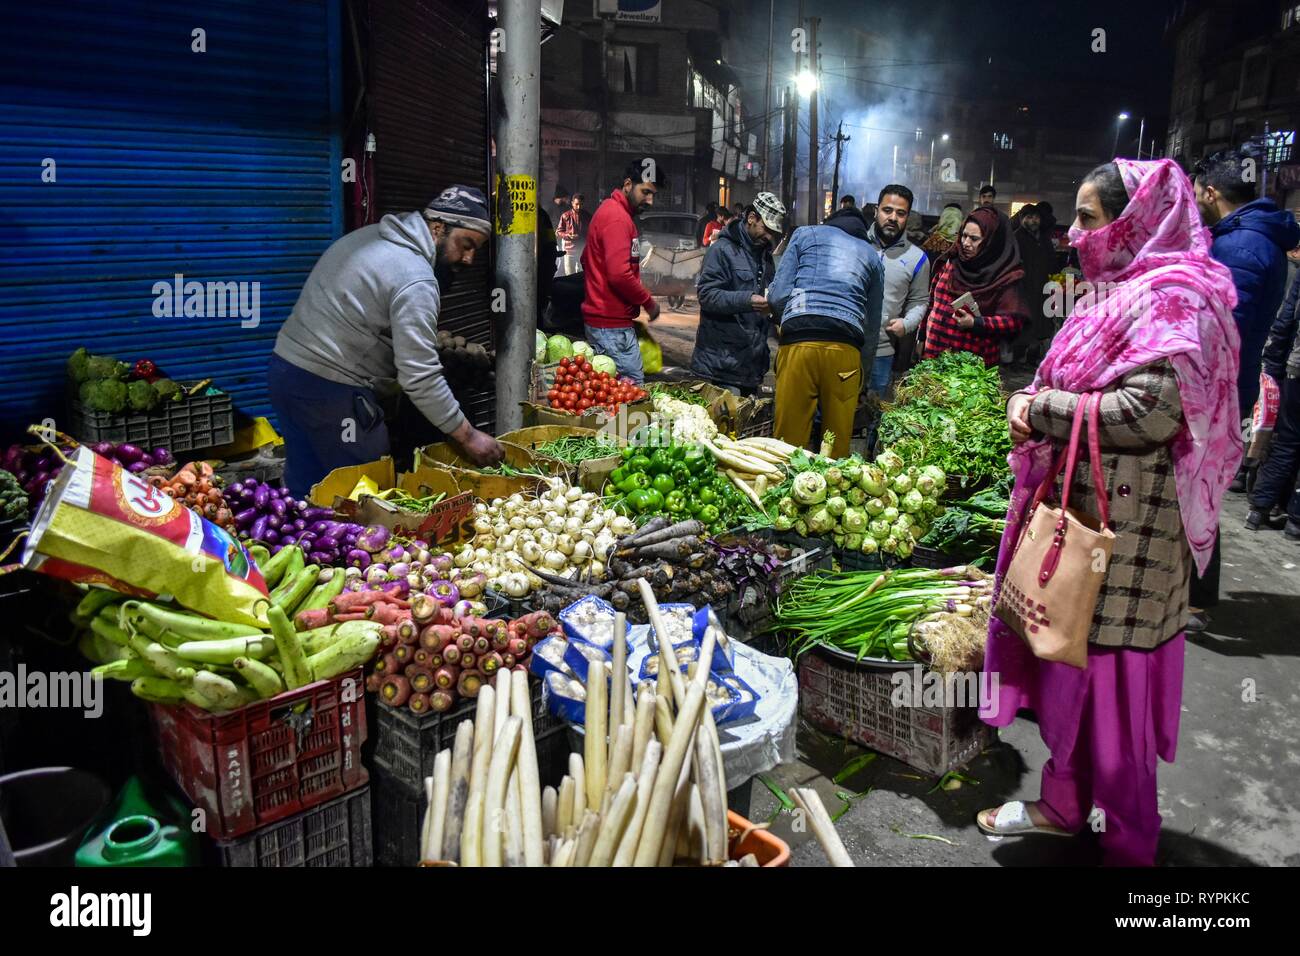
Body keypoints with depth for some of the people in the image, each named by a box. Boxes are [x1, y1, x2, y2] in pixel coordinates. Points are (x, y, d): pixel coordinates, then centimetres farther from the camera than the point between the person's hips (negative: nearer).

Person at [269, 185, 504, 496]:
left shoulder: (367, 236, 11)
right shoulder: (415, 280, -18)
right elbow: (420, 377, -21)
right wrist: (467, 436, -14)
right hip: (330, 390, -9)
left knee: (306, 490, 15)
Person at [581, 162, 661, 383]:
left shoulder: (609, 210, 18)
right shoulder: (618, 218, -14)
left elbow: (587, 260, 26)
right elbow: (620, 275, -24)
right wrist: (648, 301, -10)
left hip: (600, 318, 11)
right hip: (612, 324, -11)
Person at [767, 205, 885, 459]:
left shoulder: (805, 233, 20)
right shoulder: (873, 256, 26)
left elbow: (778, 295, 9)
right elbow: (873, 325, 26)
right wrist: (862, 369, 33)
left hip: (798, 340, -2)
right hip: (846, 347, 2)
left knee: (789, 436, -1)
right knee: (839, 438, 7)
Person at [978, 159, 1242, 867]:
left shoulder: (1169, 297, -15)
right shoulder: (1126, 291, 15)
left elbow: (1152, 408, -26)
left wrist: (1041, 407, -18)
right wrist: (1037, 402, 5)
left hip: (1124, 523, -9)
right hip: (1083, 506, 9)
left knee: (1113, 678, 2)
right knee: (1071, 659, 17)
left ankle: (1128, 842, 20)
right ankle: (1064, 804, 34)